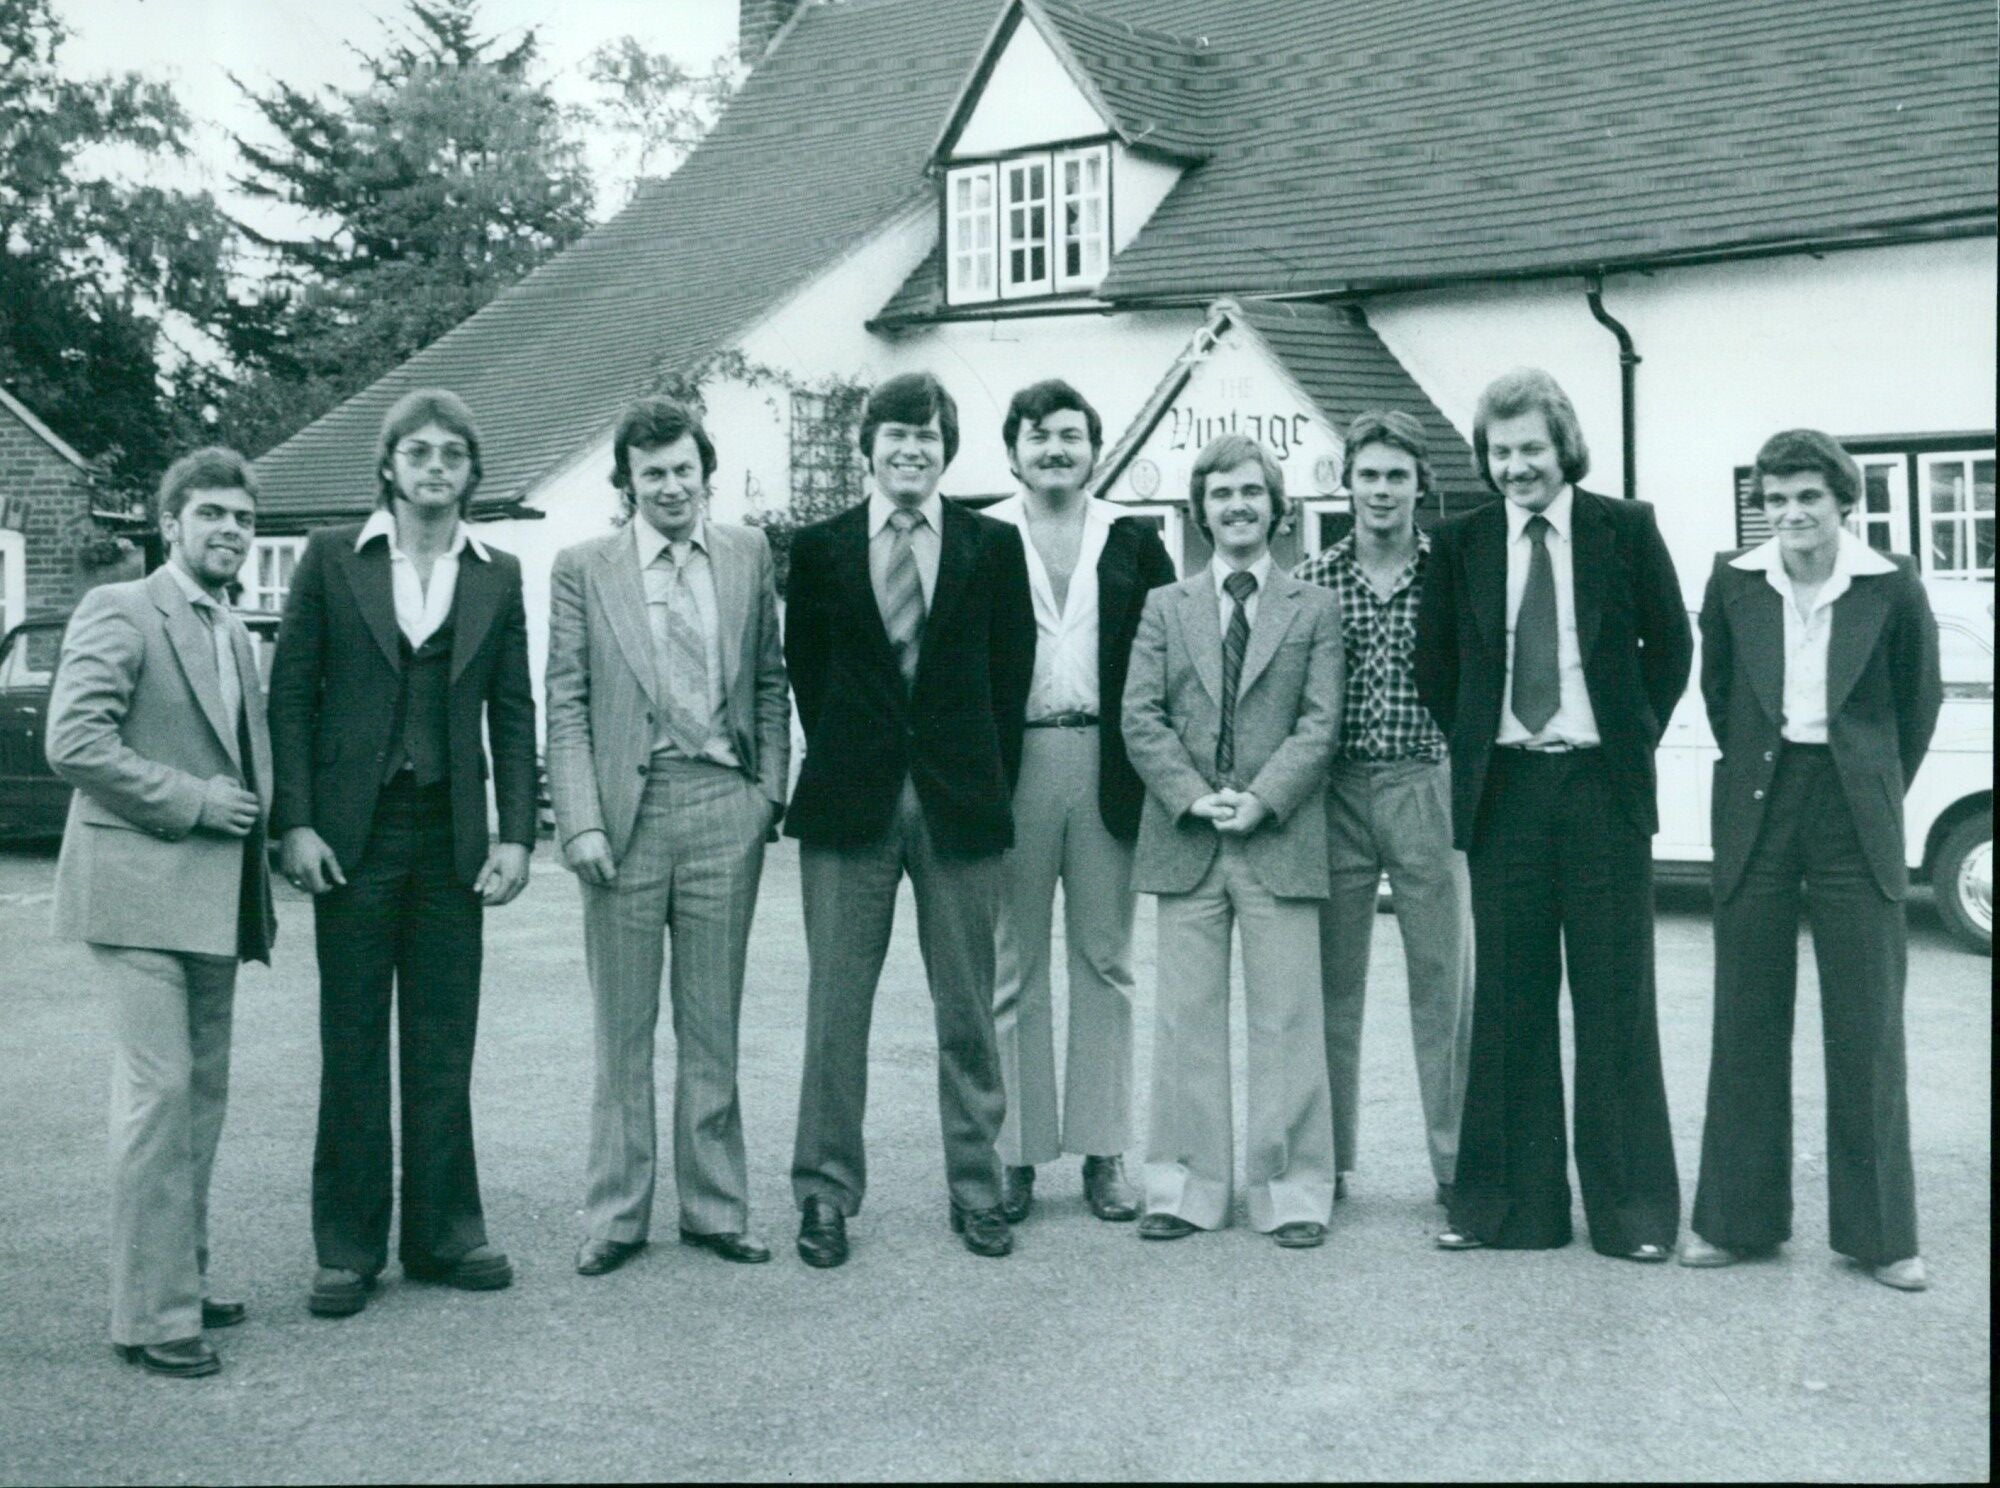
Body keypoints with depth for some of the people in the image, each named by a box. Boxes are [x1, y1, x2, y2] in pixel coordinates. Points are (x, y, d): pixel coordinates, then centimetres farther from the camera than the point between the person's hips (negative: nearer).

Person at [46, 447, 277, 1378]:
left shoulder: (235, 635, 18)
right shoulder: (118, 613, -6)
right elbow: (72, 743, -17)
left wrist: (255, 825, 10)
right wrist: (192, 801, -16)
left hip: (215, 899, 8)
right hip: (141, 890, -8)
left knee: (202, 1093, 13)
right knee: (158, 1091, -9)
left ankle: (183, 1280, 23)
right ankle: (150, 1314, -2)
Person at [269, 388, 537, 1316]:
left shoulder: (497, 575, 7)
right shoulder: (333, 557, 2)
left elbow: (513, 713, 8)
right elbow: (290, 695, 1)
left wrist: (516, 834, 0)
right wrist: (296, 823, -7)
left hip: (451, 836, 2)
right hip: (354, 830, -1)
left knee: (445, 1046, 7)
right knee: (352, 1045, 5)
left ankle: (443, 1232, 19)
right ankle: (347, 1248, 14)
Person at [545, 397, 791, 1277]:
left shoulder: (748, 555, 8)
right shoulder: (583, 570, 3)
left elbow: (770, 681, 12)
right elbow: (566, 705, 0)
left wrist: (770, 786, 2)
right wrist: (581, 822, -8)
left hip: (723, 806, 1)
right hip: (627, 808, -1)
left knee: (713, 1024, 9)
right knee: (623, 1030, 6)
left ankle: (715, 1207, 21)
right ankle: (616, 1216, 17)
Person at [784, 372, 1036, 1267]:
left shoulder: (992, 546, 5)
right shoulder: (819, 547, 6)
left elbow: (1009, 671, 6)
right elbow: (804, 667, 11)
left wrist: (986, 780, 1)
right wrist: (845, 761, 6)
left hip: (959, 801, 0)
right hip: (851, 802, 0)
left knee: (967, 1010, 7)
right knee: (835, 1007, 3)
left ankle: (976, 1190, 19)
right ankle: (826, 1194, 13)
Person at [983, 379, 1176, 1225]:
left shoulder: (1134, 542, 9)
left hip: (1106, 768, 1)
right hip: (1010, 766, -1)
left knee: (1105, 962, 7)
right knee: (1013, 967, 6)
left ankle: (1103, 1152, 15)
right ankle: (1017, 1153, 14)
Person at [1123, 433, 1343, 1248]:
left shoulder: (1315, 607, 8)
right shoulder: (1165, 606, 12)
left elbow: (1321, 722, 0)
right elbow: (1141, 718, 4)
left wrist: (1262, 799, -12)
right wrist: (1194, 797, -9)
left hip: (1281, 838, -1)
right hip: (1185, 840, 2)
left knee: (1286, 1021, 1)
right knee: (1186, 1019, 5)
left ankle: (1292, 1191, 9)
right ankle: (1185, 1187, 14)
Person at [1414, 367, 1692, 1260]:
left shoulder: (1626, 529, 2)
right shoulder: (1459, 543, 6)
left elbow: (1671, 646, 9)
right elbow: (1434, 666, 14)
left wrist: (1634, 741, 5)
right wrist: (1471, 748, 7)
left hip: (1603, 786, -1)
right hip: (1503, 788, 2)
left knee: (1615, 1003, 2)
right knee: (1507, 1003, 5)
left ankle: (1631, 1209, 12)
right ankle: (1508, 1202, 14)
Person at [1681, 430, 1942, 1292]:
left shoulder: (1891, 587, -5)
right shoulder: (1734, 582, -1)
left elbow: (1919, 701, 8)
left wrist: (1880, 796, 11)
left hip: (1856, 816, -1)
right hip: (1757, 812, 2)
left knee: (1867, 1028, 3)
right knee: (1746, 1025, 7)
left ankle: (1879, 1231, 13)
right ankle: (1738, 1218, 17)